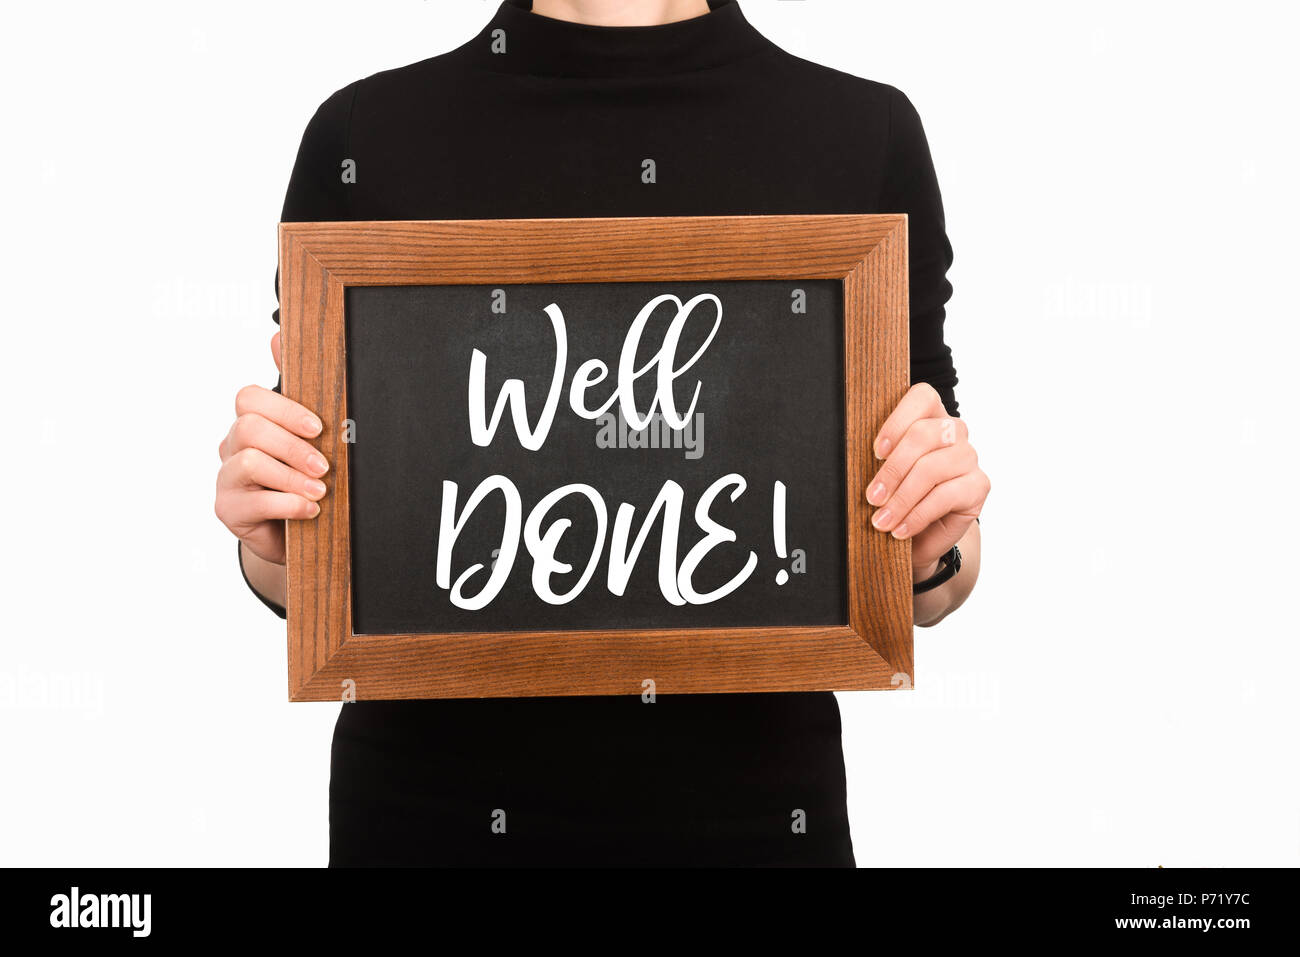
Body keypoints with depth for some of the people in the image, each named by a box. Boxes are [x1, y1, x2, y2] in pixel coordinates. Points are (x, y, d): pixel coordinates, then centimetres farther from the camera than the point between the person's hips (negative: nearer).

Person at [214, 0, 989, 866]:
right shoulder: (366, 138, -6)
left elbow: (915, 585, 1)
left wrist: (936, 549, -19)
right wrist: (276, 543, -18)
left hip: (753, 813, 1)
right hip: (444, 808, 0)